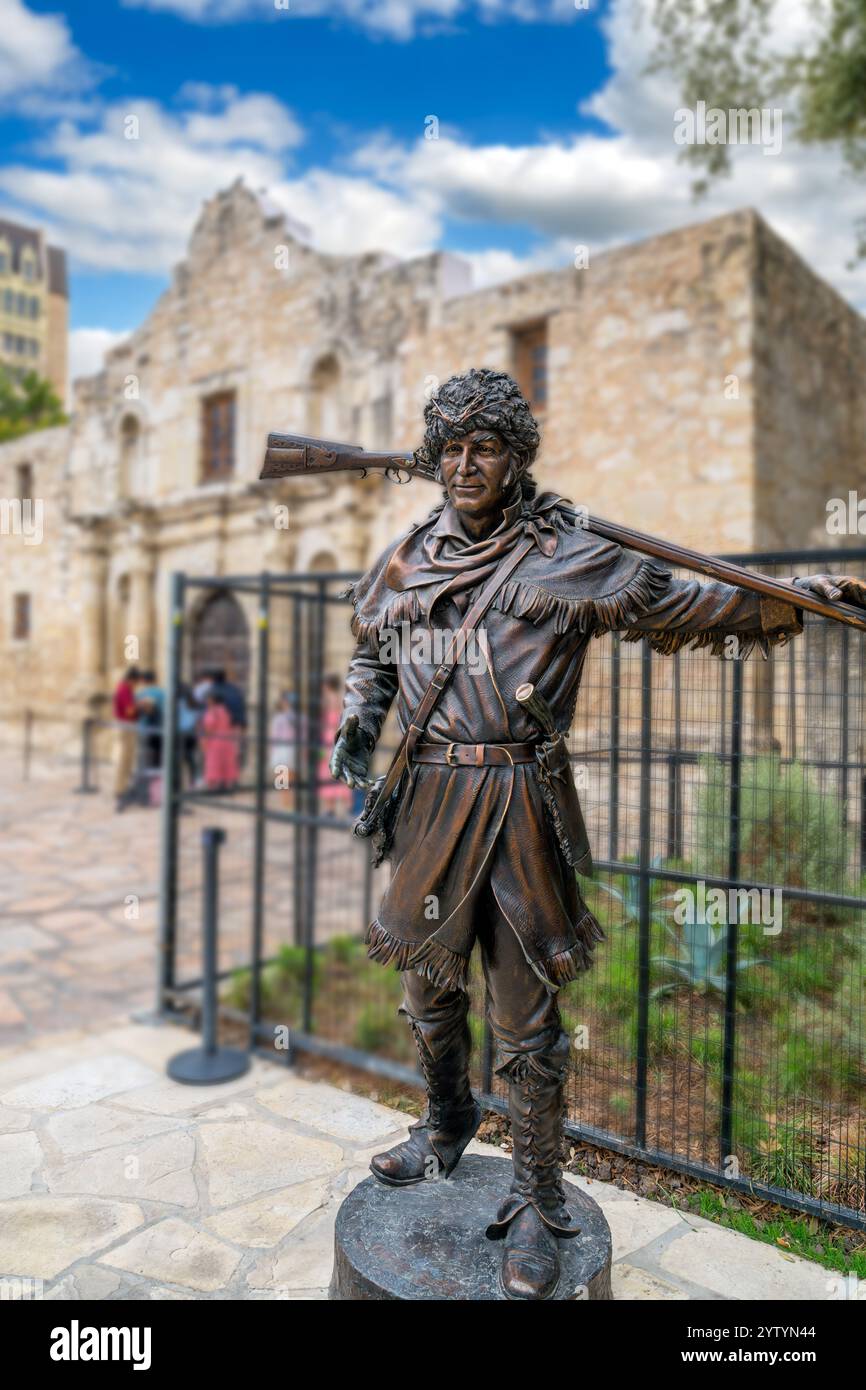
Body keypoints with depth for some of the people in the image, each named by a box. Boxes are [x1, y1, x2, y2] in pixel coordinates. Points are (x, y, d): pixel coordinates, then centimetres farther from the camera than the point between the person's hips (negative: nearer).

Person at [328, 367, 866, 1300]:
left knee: (527, 1018, 3)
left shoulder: (567, 556, -1)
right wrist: (357, 724, 7)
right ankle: (445, 1126, 48)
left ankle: (537, 1205, 23)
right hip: (429, 796, 4)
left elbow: (676, 604, 0)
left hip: (520, 802, -4)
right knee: (428, 984, 20)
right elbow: (371, 654, 24)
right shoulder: (409, 559, 10)